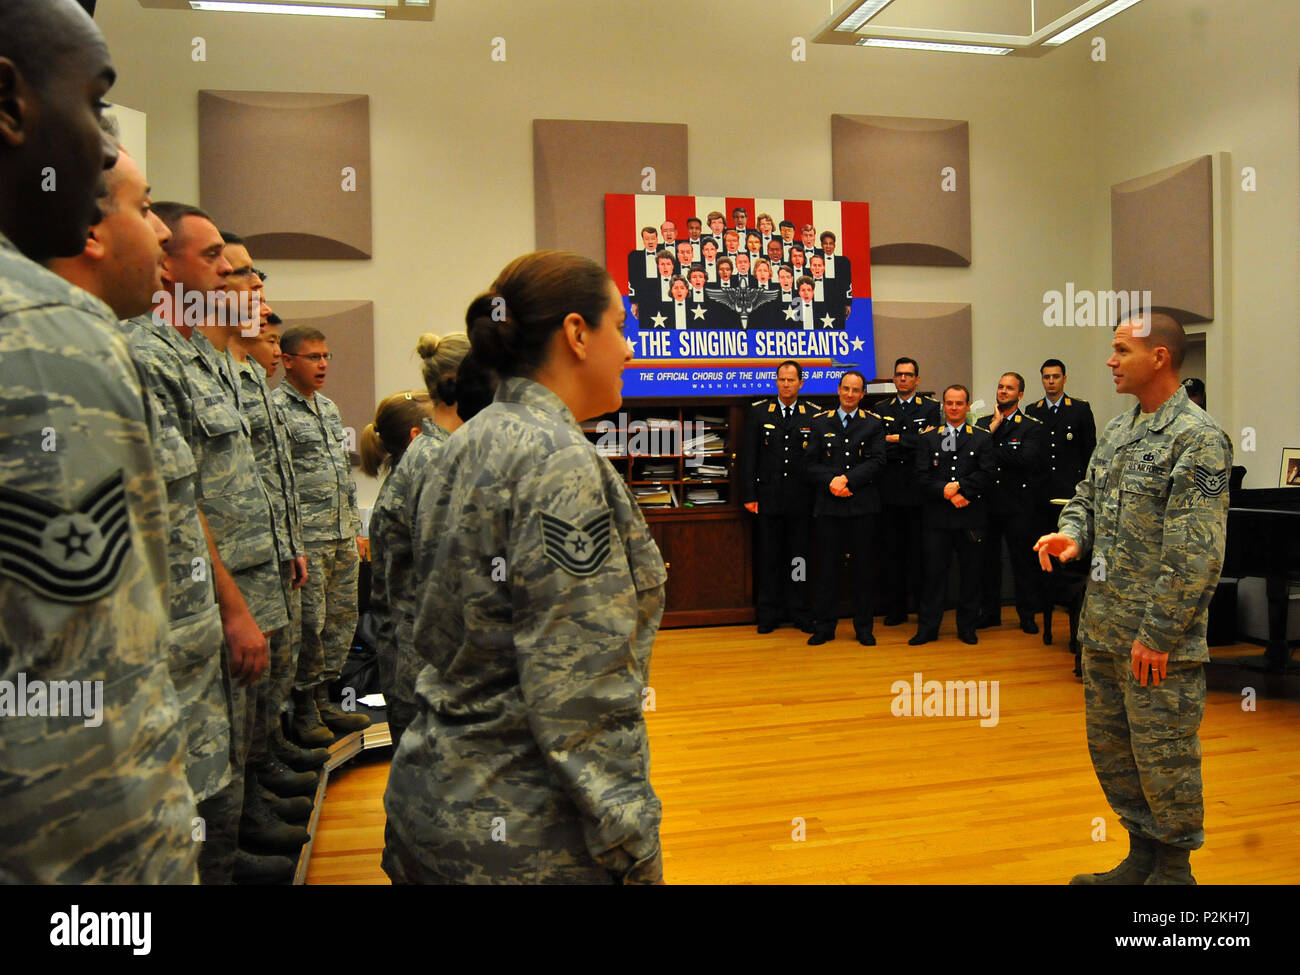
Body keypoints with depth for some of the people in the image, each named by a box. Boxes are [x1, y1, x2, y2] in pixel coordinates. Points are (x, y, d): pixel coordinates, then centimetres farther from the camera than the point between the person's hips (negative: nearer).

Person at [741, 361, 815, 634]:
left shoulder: (814, 415, 5)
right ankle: (769, 614, 15)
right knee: (768, 558, 5)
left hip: (801, 500, 0)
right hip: (768, 497, 0)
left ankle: (800, 612, 17)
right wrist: (749, 496, -3)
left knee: (799, 557, 6)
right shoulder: (758, 412, 5)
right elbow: (748, 456, 2)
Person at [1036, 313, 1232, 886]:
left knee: (1164, 754, 4)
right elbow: (1087, 495, 21)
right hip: (1102, 629, 8)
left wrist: (1159, 634, -19)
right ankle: (1143, 855, 34)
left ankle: (1174, 868, 23)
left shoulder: (1197, 438, -13)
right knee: (1110, 747, 17)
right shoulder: (1117, 430, 12)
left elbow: (1197, 552, -18)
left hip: (1160, 641, -8)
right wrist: (1072, 535, -2)